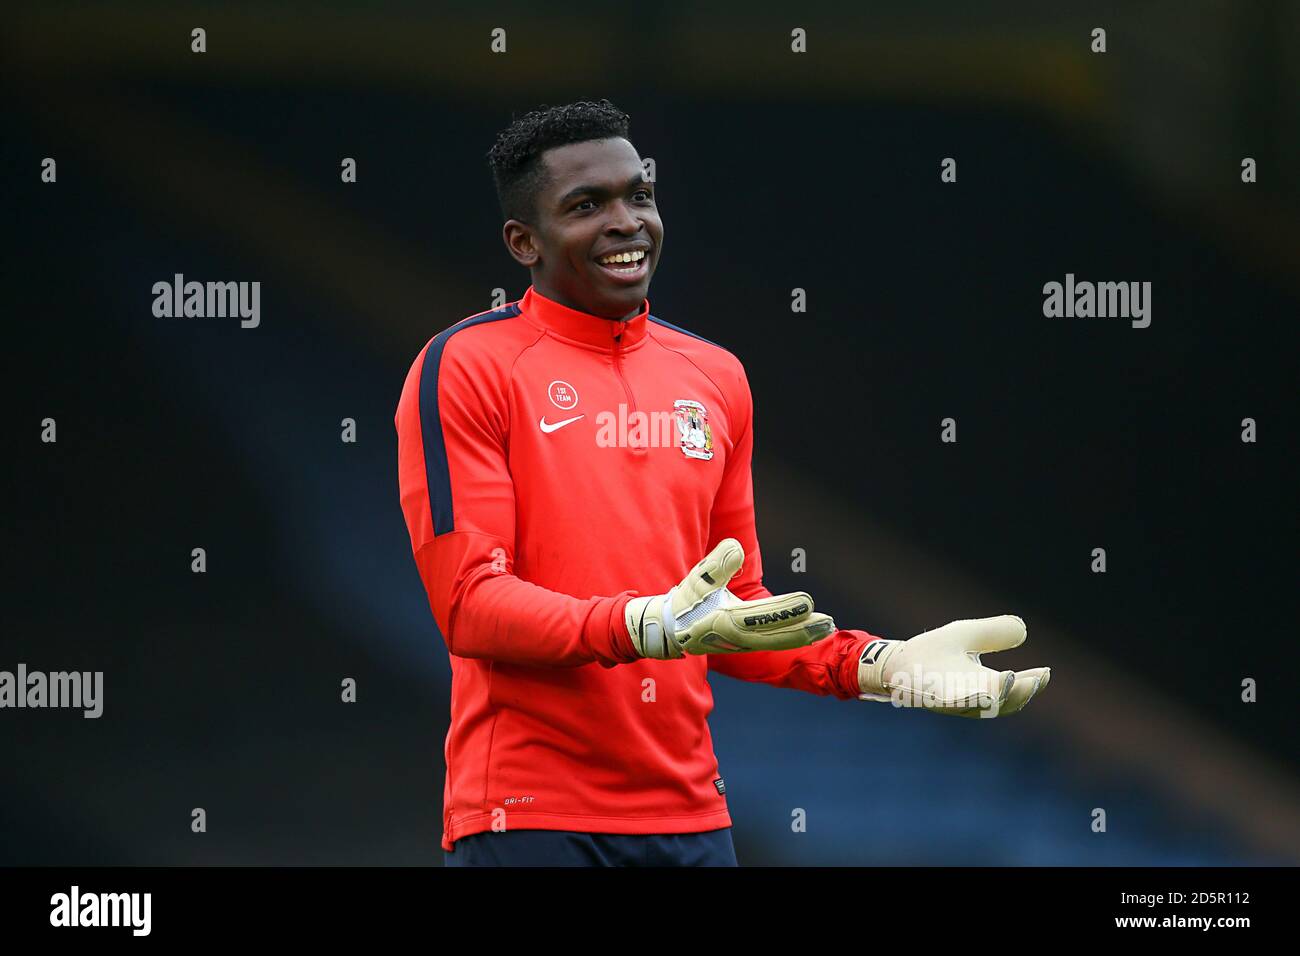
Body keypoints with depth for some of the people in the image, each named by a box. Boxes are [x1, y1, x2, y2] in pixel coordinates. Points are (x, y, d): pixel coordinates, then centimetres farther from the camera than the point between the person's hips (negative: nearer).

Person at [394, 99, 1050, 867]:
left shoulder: (716, 378, 13)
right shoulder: (463, 367, -5)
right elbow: (468, 603, -13)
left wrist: (878, 665, 3)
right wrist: (647, 626, -26)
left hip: (689, 815, 5)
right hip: (530, 817, -5)